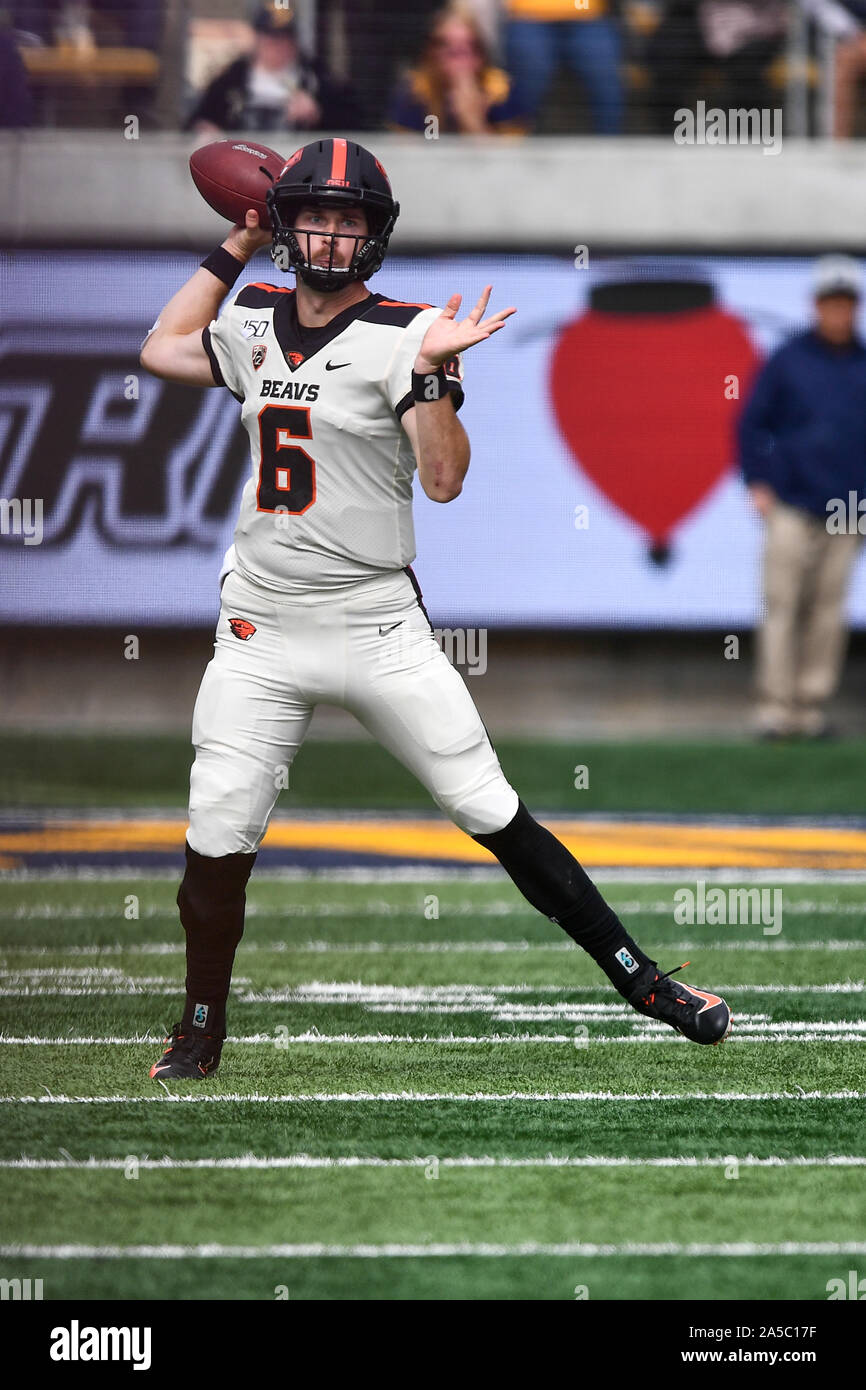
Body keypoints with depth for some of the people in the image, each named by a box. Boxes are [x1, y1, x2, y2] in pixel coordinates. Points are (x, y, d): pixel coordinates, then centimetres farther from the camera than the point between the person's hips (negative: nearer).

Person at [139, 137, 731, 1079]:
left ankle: (637, 977, 3)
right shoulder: (255, 325, 8)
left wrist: (429, 371, -28)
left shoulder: (403, 336, -7)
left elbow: (444, 479, -15)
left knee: (495, 816, -6)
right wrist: (235, 248, 21)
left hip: (378, 629, -4)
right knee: (216, 844, -3)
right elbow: (162, 349, 26)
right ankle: (199, 1034, 14)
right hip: (260, 634, 4)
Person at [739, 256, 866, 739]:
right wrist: (758, 483, -1)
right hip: (791, 506, -2)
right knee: (782, 606, -5)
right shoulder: (787, 361, 2)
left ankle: (814, 705, 6)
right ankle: (775, 707, -4)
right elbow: (752, 423, 7)